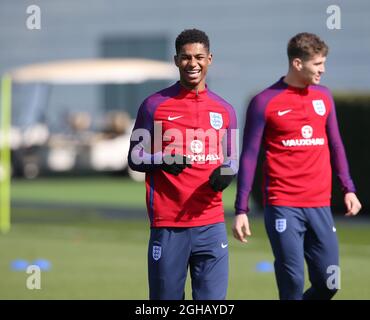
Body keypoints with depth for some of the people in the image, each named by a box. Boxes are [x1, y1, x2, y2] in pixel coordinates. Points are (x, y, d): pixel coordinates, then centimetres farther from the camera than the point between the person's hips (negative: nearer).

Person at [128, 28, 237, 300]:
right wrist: (161, 160, -16)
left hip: (211, 225, 2)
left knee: (213, 299, -4)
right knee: (166, 297, 1)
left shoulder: (224, 110, 12)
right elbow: (135, 158, 5)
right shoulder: (155, 105, 2)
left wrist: (227, 173, -3)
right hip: (167, 226, -2)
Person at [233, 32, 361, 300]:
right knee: (293, 284, -8)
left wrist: (348, 188, 9)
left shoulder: (324, 97, 11)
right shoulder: (265, 102, -3)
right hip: (283, 206, -5)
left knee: (329, 283, 1)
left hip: (320, 206, 5)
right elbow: (249, 157, -1)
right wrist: (241, 210, -5)